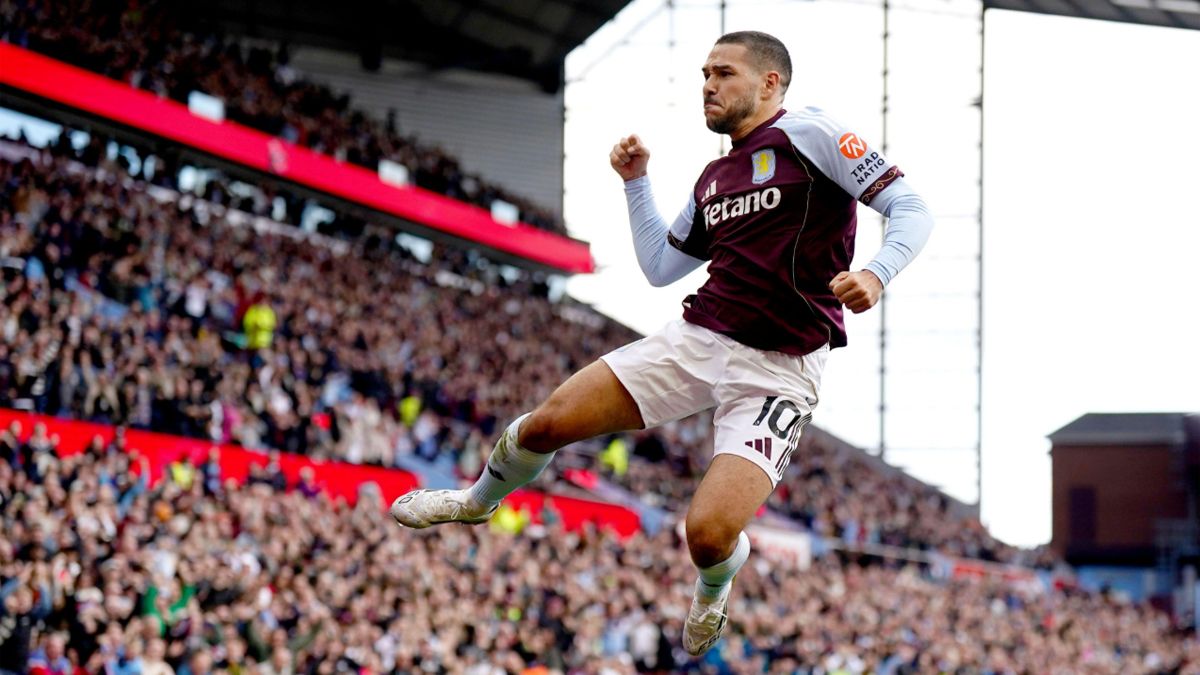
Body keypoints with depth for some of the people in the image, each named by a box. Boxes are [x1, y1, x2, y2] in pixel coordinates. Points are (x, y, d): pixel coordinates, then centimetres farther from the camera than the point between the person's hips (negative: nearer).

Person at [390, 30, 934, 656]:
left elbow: (910, 208, -11)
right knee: (549, 421, -1)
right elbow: (659, 268, 28)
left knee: (708, 534, -23)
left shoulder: (806, 134, -6)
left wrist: (875, 274, -30)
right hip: (696, 339, 6)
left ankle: (716, 583, 16)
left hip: (778, 370, -6)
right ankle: (478, 501, 32)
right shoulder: (713, 179, 18)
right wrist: (636, 182, 19)